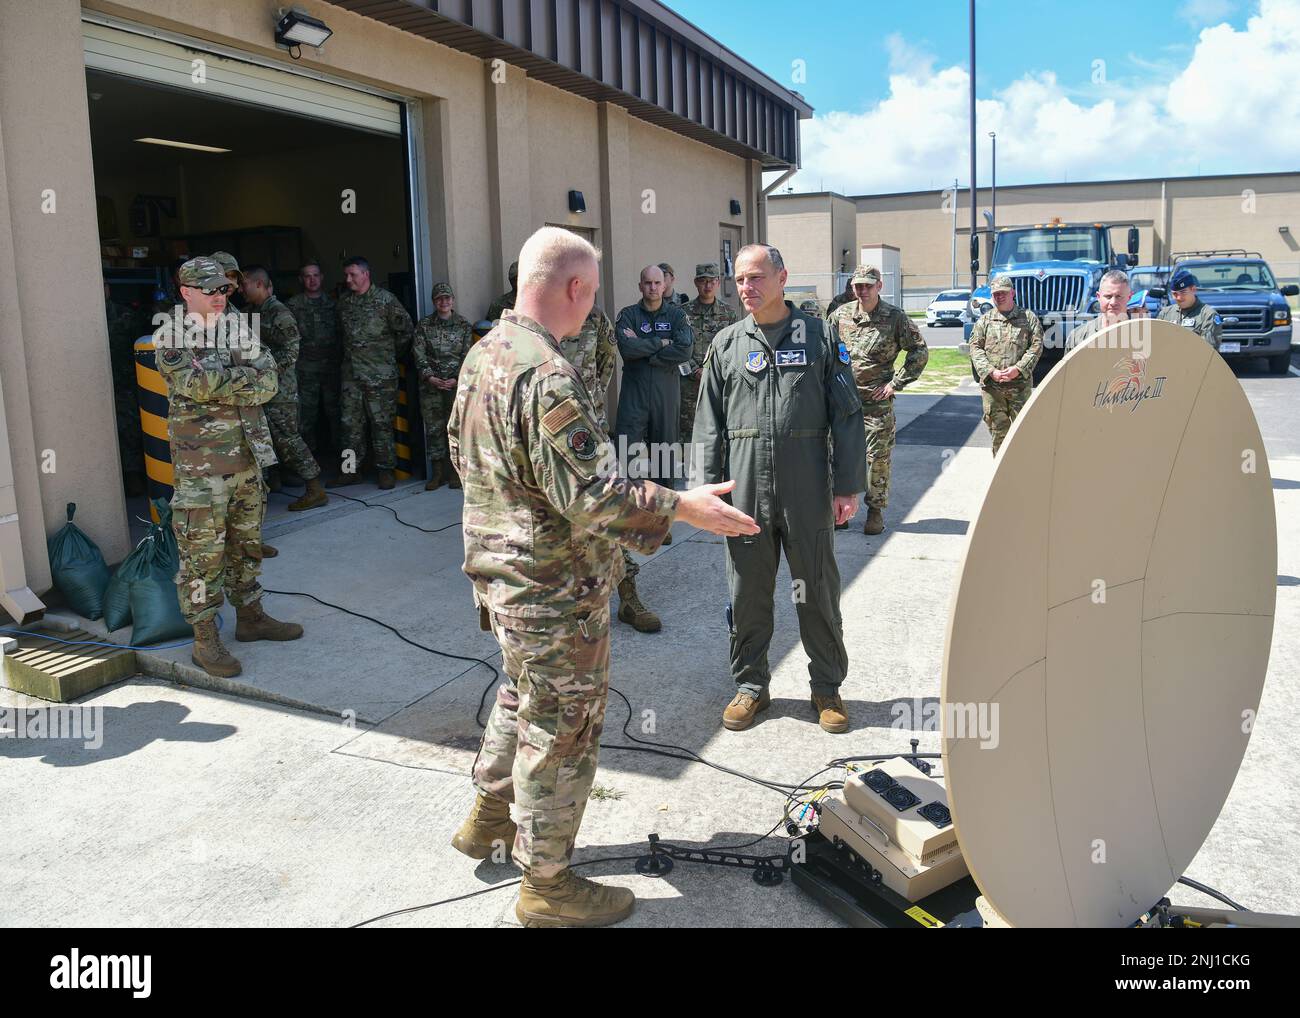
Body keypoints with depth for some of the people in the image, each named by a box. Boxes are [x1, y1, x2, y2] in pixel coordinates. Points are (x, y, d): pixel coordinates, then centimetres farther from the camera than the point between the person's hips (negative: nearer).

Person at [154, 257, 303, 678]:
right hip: (200, 464, -6)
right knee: (203, 553, -1)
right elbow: (200, 383, -23)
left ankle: (251, 617, 30)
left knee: (247, 543, 17)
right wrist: (242, 376, -9)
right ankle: (205, 640, 7)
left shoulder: (238, 329, 11)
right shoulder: (171, 338, -7)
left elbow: (268, 382, -1)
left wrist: (221, 381, -13)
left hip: (247, 457, 6)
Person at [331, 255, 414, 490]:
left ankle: (386, 470, 7)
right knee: (351, 422, 6)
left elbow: (406, 329, 1)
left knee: (381, 422, -1)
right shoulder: (344, 301, 11)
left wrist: (392, 354, 8)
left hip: (380, 374, -5)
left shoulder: (385, 299, -5)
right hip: (351, 373, 5)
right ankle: (350, 470, 13)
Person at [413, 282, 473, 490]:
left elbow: (467, 356, 1)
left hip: (457, 383, -1)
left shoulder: (463, 325, 6)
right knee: (433, 427, 1)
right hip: (431, 383, 1)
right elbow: (418, 353, 3)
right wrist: (429, 377, -8)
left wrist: (457, 379, -10)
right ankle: (437, 473, 7)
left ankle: (455, 472, 5)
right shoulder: (424, 324, 8)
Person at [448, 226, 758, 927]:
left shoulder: (482, 356, 6)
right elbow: (586, 496, -28)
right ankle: (547, 884, 22)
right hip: (555, 589, -10)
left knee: (522, 694, 29)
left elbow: (463, 455, 17)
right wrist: (682, 507, -23)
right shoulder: (548, 376, -25)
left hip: (498, 572, 10)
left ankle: (488, 819, 45)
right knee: (561, 732, 6)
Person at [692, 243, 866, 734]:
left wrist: (848, 485, -4)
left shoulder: (818, 336, 3)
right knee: (747, 592, 9)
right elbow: (708, 426, 8)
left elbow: (846, 416, 2)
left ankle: (827, 686, 24)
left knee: (818, 591, 7)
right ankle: (750, 685, 25)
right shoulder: (726, 344, 9)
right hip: (745, 491, 2)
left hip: (808, 490, -1)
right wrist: (709, 490, 1)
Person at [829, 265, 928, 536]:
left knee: (878, 457, 1)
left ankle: (876, 510, 12)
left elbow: (920, 351, 2)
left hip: (877, 400, -2)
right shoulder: (841, 315, 5)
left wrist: (897, 383, -4)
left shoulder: (895, 317, -2)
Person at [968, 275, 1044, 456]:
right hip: (991, 385, 1)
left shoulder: (1028, 317, 8)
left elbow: (1036, 345, 1)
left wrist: (1019, 368, -12)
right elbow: (975, 347, 4)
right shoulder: (984, 320, 11)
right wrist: (990, 371, -10)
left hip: (1020, 384, -1)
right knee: (998, 428, 5)